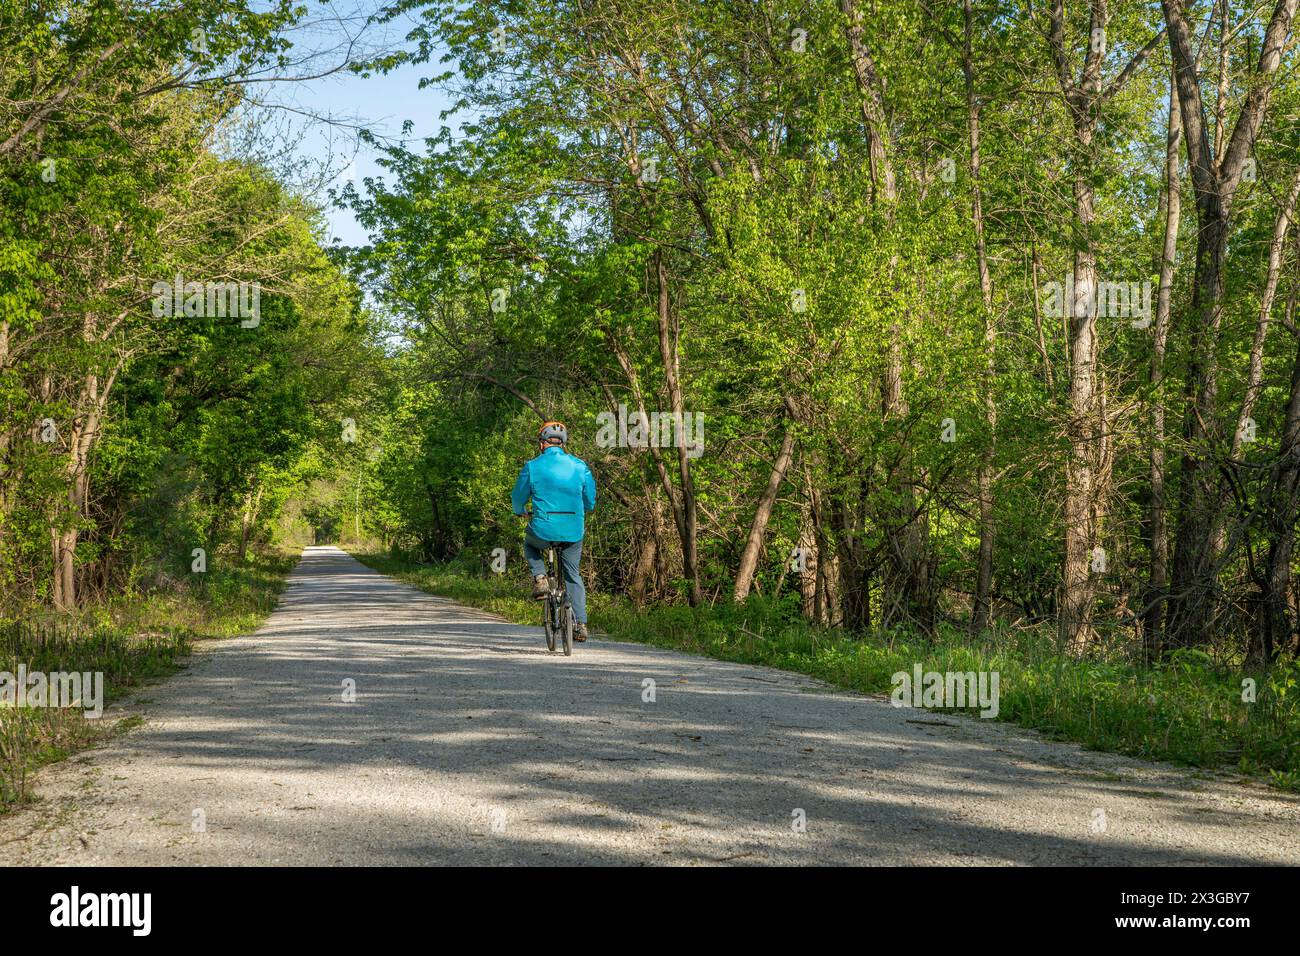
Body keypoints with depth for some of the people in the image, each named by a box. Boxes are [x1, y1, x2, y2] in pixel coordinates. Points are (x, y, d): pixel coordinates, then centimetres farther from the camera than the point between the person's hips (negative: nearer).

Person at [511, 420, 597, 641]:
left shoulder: (532, 466, -4)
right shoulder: (580, 466, 1)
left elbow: (518, 497, 8)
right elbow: (590, 502, 9)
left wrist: (520, 512, 31)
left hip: (543, 531, -2)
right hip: (574, 533, 2)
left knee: (529, 544, 33)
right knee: (573, 576, 19)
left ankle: (540, 578, 11)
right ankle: (580, 623, 11)